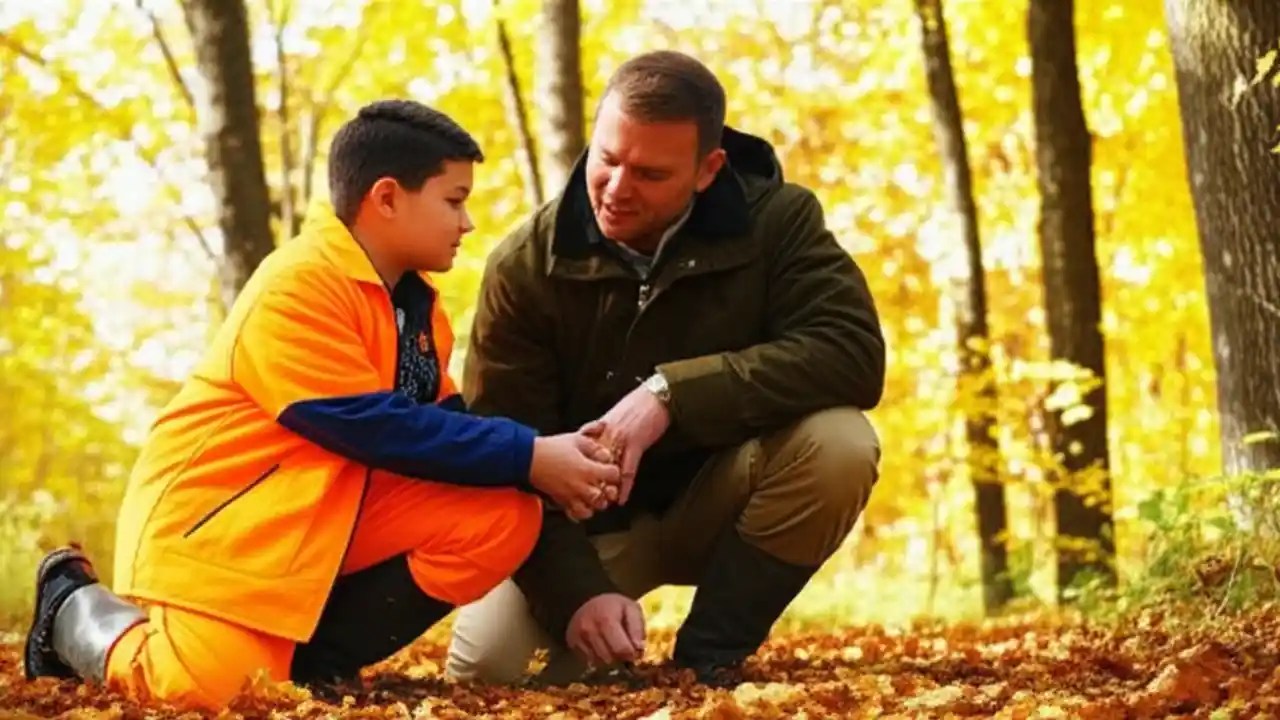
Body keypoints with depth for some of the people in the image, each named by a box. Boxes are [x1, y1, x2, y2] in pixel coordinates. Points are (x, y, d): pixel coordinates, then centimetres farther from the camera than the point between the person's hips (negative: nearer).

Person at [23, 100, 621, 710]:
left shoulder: (416, 302, 8)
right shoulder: (297, 287, -21)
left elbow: (444, 420, 4)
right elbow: (372, 426, -26)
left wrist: (547, 457, -15)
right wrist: (529, 458, -26)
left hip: (334, 514, 8)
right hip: (214, 512, -8)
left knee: (503, 515, -10)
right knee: (202, 683, -29)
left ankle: (310, 659, -3)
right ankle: (73, 606, 7)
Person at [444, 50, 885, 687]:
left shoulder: (776, 221, -14)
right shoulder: (525, 265, -14)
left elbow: (854, 353, -29)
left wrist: (671, 393, -37)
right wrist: (574, 592, -32)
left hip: (715, 505, 1)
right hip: (583, 521, -1)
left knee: (839, 443, -30)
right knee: (482, 667, -26)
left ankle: (707, 658, -14)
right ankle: (589, 635, 9)